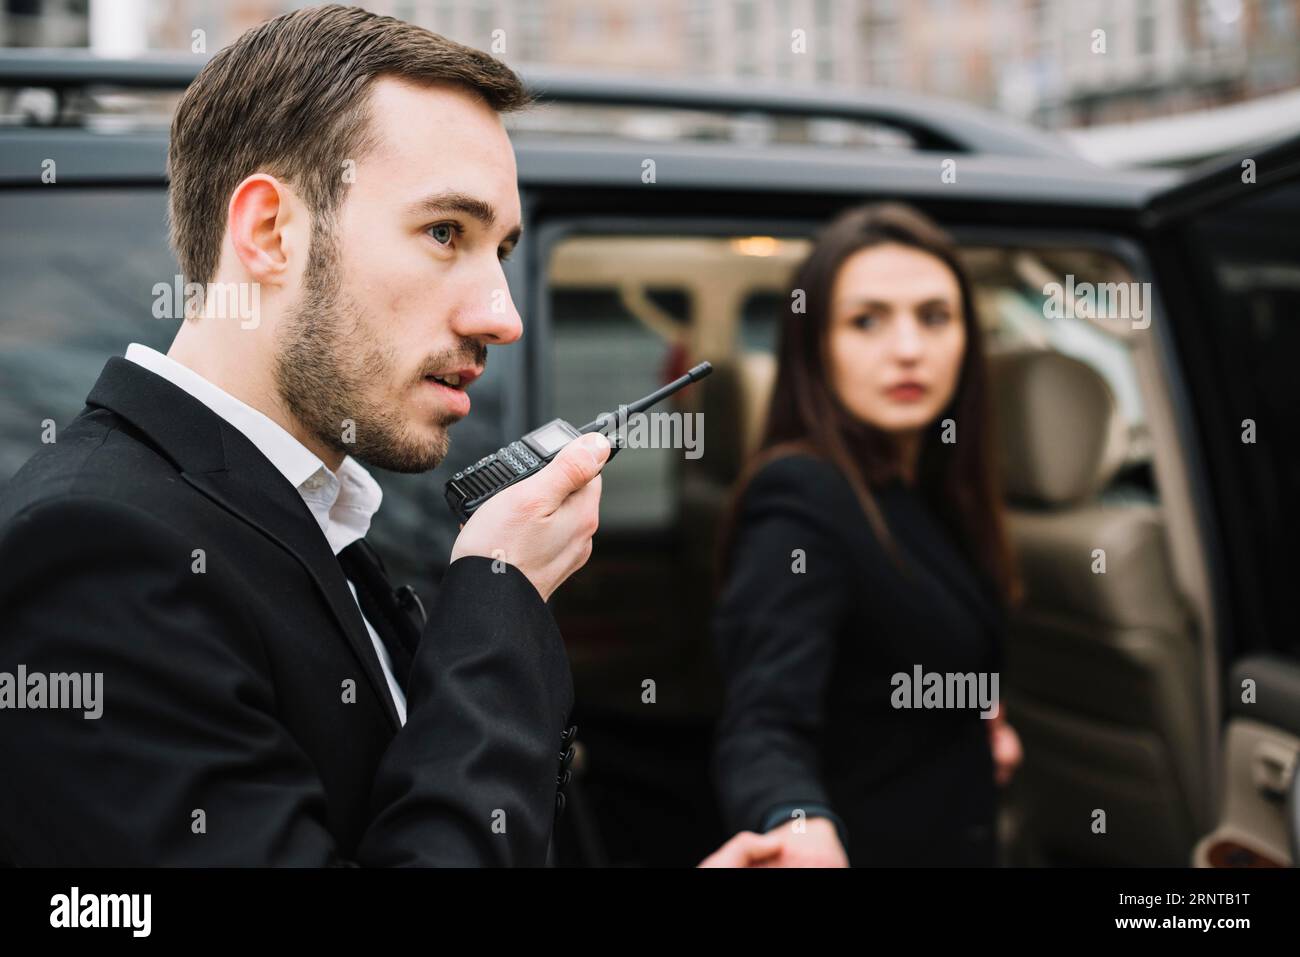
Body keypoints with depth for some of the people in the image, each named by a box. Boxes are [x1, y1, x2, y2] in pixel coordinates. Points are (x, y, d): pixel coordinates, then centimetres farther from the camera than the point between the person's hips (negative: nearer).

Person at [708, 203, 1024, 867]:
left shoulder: (924, 489, 1)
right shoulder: (799, 502, -26)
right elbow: (767, 720, -40)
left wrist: (976, 710, -1)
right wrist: (800, 825, -59)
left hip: (954, 838, 9)